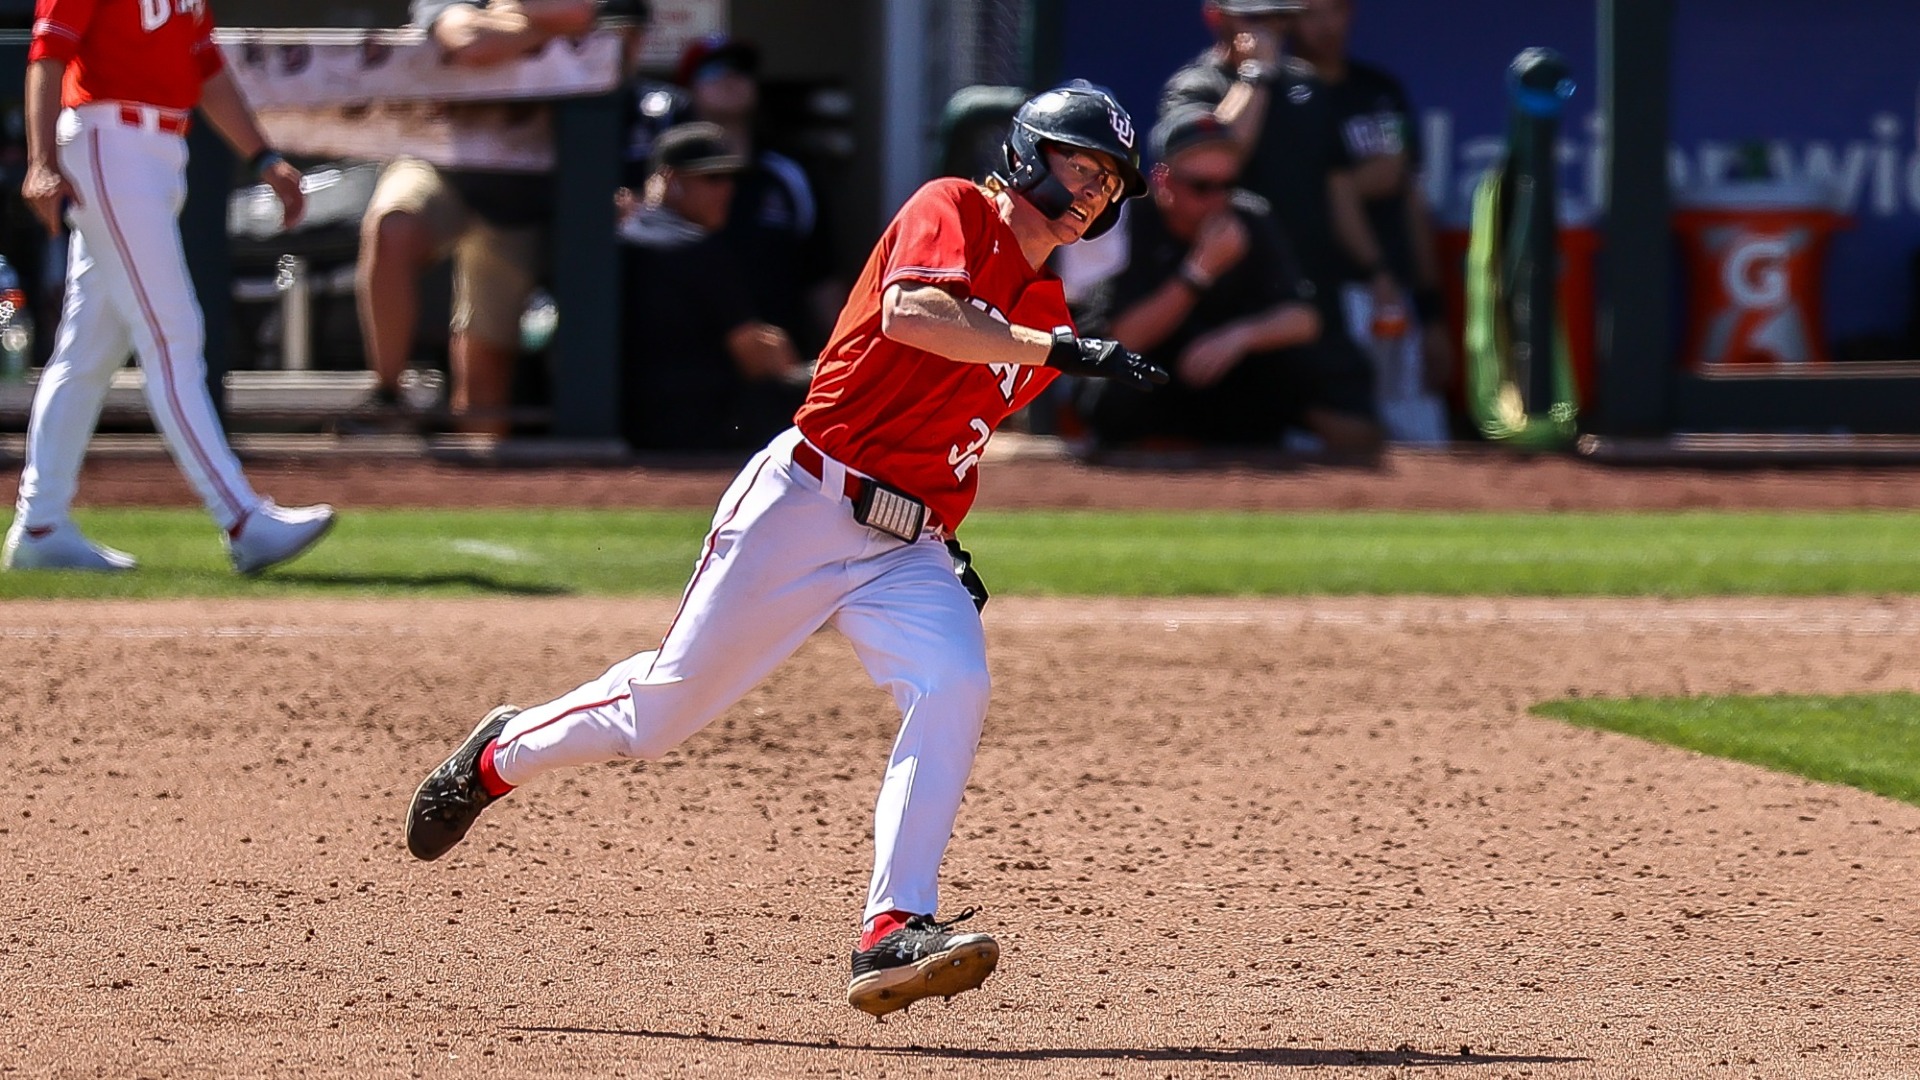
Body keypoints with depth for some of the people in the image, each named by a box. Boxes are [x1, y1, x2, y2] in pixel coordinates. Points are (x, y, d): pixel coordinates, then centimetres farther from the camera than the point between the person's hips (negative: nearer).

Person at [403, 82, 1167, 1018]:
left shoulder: (1044, 315, 16)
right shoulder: (951, 211, -6)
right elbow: (911, 315, -28)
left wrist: (949, 547, 15)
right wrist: (1060, 351, -34)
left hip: (910, 546, 6)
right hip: (804, 507, -6)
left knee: (954, 687, -23)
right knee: (666, 705, 1)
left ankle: (895, 933, -29)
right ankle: (497, 758, 30)